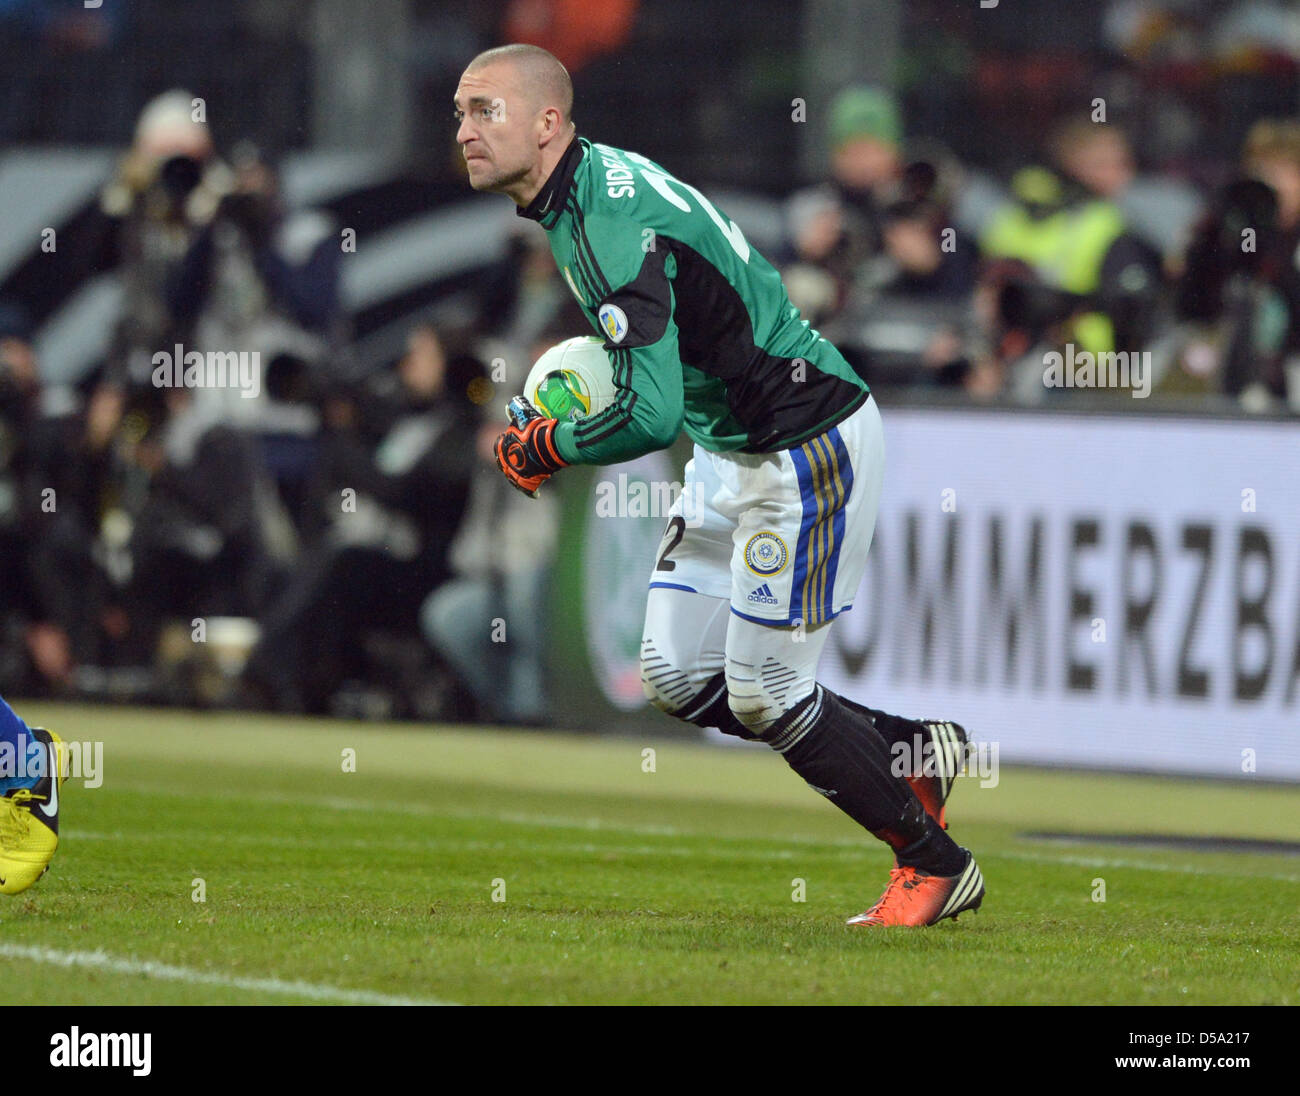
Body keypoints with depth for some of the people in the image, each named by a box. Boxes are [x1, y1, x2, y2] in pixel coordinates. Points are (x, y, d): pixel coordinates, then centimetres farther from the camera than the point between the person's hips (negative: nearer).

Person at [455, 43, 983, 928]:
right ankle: (911, 753, 23)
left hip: (809, 449, -10)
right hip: (733, 448, 10)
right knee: (676, 678, 10)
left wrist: (546, 448, -16)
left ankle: (935, 864, 12)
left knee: (764, 695, -5)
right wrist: (577, 402, 9)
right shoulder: (587, 190, 6)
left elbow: (651, 416, -32)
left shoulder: (611, 224, -26)